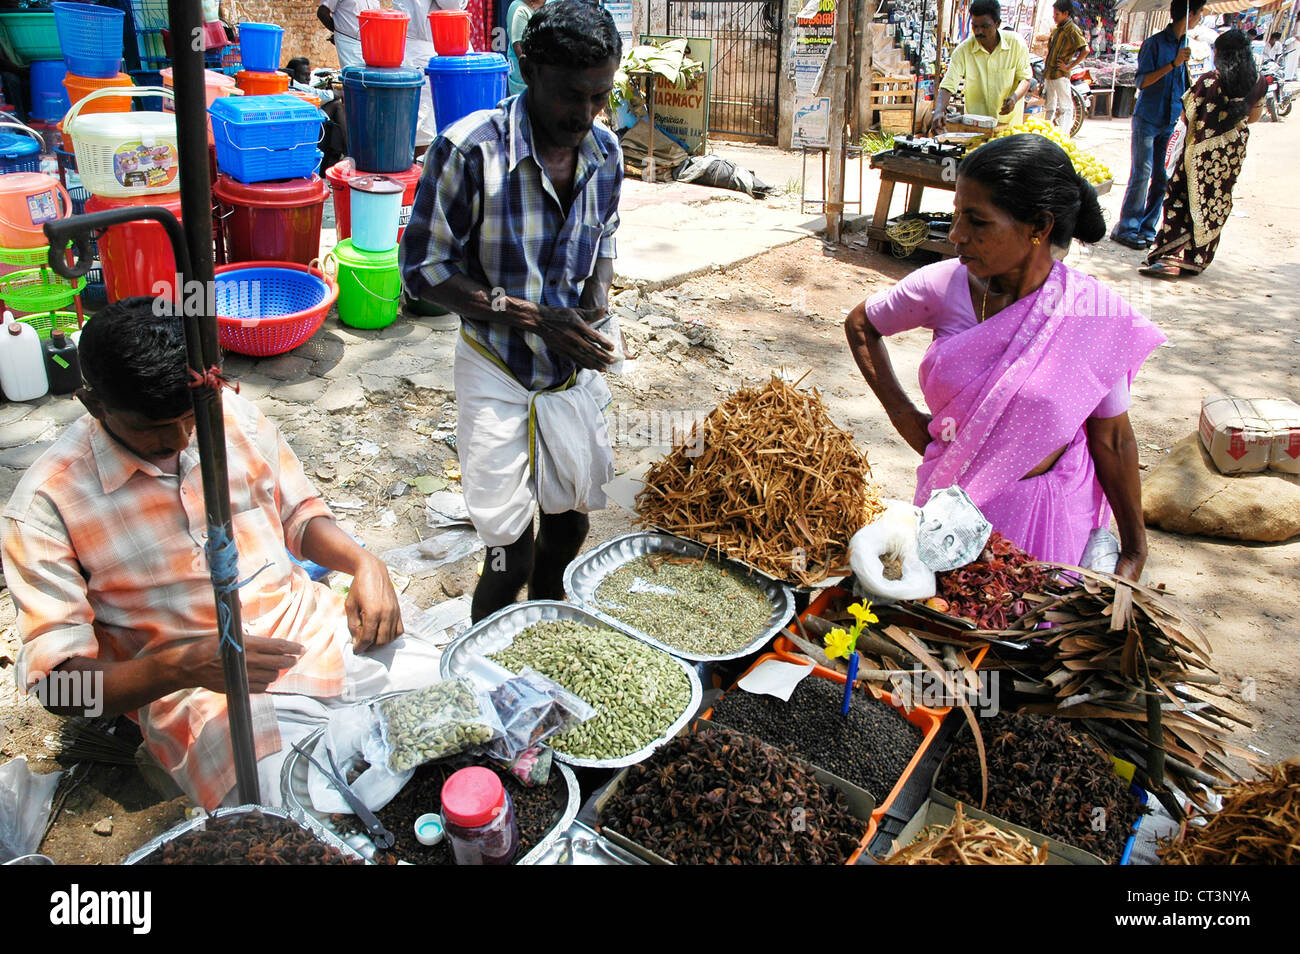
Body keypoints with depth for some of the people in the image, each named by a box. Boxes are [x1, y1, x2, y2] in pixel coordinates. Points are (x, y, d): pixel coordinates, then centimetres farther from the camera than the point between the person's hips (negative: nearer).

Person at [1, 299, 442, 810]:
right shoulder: (46, 506, -10)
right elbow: (58, 681, -10)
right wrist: (183, 667, -28)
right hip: (202, 692, -5)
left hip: (316, 631, 5)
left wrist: (365, 563, -5)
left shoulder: (233, 415, 2)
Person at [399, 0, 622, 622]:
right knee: (511, 557, -5)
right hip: (500, 373, -5)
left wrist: (595, 305, -6)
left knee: (568, 528, 18)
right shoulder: (471, 149, -20)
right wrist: (532, 318, -23)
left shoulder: (604, 151, -2)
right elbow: (424, 267, -14)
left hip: (574, 370, 6)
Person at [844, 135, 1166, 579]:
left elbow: (1112, 440, -5)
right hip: (952, 503, 2)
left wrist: (1134, 549, 1)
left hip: (1048, 514, -2)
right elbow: (860, 324, 9)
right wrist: (903, 414, 1)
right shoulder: (941, 287, -10)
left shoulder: (1097, 314, -14)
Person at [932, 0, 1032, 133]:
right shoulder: (963, 50, -10)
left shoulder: (1016, 43, -7)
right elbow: (947, 86, -15)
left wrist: (1015, 97, -21)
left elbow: (1025, 78, 1)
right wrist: (939, 112, -33)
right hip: (974, 123, 0)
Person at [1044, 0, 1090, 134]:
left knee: (1065, 107, -6)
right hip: (1050, 73, 9)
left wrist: (1069, 67, -18)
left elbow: (1085, 50, -20)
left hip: (1061, 74, -9)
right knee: (1049, 107, 15)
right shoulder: (1057, 29, 15)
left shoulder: (1072, 29, -11)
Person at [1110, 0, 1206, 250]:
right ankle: (1126, 228, -5)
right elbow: (1142, 81, -13)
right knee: (1142, 174, -10)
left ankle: (1147, 228, 8)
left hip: (1171, 121, 6)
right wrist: (1174, 64, -20)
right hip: (1147, 119, -6)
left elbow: (1184, 87, 22)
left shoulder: (1185, 46, 14)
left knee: (1162, 178, 2)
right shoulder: (1155, 43, -6)